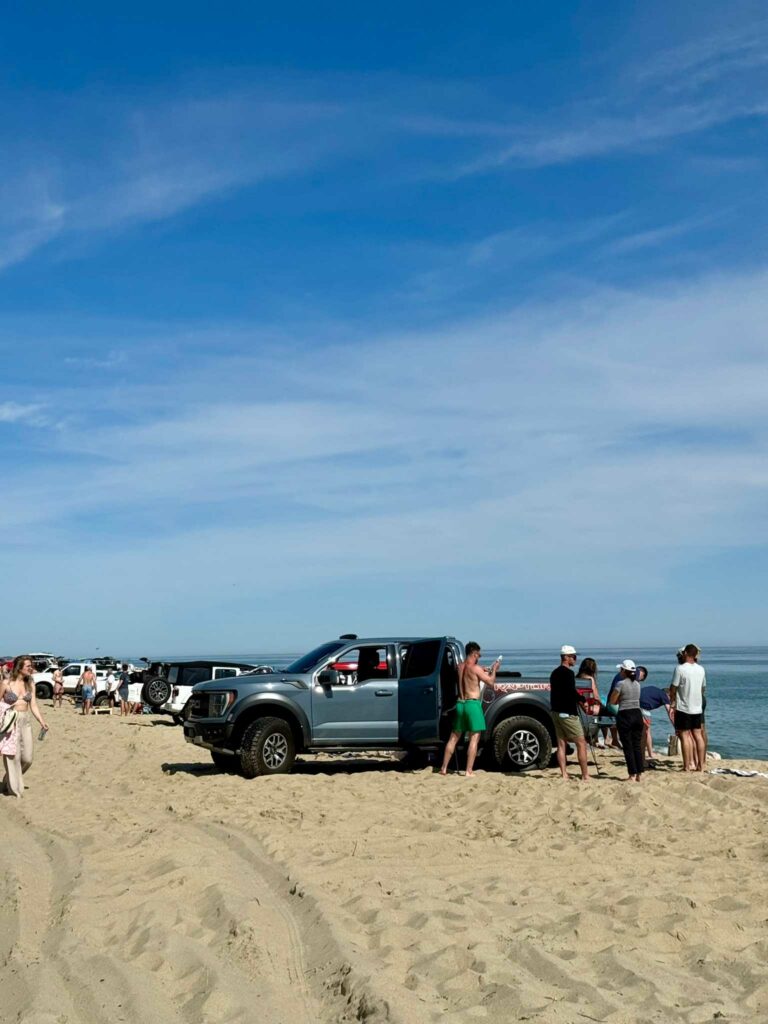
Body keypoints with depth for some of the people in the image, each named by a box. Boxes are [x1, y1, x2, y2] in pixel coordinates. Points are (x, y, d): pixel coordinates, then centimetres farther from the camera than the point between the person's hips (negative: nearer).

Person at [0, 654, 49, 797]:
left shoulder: (30, 684, 5)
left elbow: (33, 705, 6)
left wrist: (41, 721, -5)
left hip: (26, 722, 5)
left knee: (27, 758, 5)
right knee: (13, 756, -1)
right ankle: (14, 789, 14)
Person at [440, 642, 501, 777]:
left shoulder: (459, 666, 8)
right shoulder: (475, 668, -11)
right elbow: (491, 682, -7)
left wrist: (488, 671, 22)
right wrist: (494, 671, 11)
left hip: (460, 704, 7)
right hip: (472, 704, -6)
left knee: (454, 737, 14)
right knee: (474, 738, -1)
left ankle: (444, 768, 16)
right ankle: (469, 771, -4)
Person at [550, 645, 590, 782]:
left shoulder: (555, 673, 14)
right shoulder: (568, 673, -14)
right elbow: (572, 692, -21)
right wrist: (582, 700, -4)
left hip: (556, 712, 9)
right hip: (568, 713, -9)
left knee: (561, 744, 8)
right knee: (581, 743, -2)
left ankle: (564, 774, 6)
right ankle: (585, 776, -2)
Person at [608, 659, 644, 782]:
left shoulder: (620, 683, -11)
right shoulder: (637, 684, 9)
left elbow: (612, 701, -7)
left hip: (625, 716, -6)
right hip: (637, 714, 6)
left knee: (628, 746, 1)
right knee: (637, 745, 10)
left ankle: (632, 775, 2)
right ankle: (639, 774, 12)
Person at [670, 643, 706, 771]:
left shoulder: (680, 668, -14)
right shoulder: (701, 669, 4)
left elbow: (673, 688, -10)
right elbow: (703, 688, 14)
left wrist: (672, 700, 8)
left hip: (683, 707, -5)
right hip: (697, 707, 6)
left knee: (685, 735, 0)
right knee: (698, 735, 12)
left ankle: (688, 765, 0)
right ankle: (701, 764, 16)